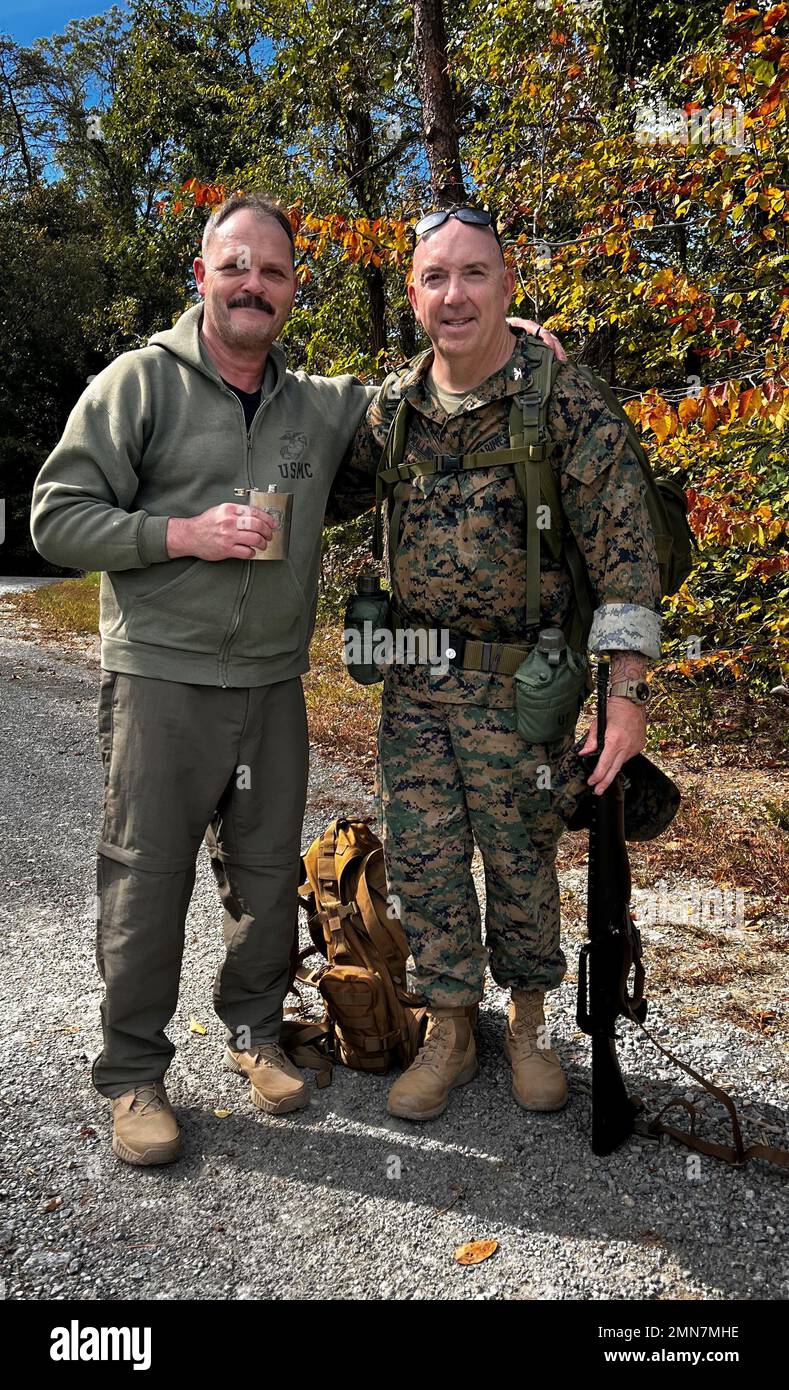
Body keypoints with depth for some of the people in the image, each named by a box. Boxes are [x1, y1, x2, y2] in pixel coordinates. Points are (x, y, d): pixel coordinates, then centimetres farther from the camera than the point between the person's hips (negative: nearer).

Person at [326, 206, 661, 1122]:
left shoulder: (563, 400, -10)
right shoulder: (394, 404, 5)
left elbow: (623, 547, -14)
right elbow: (332, 494, 21)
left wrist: (625, 693, -19)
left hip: (516, 679, -4)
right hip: (414, 678, 4)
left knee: (521, 857, 9)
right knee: (420, 855, 7)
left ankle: (528, 1024, 33)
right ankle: (449, 1032, 27)